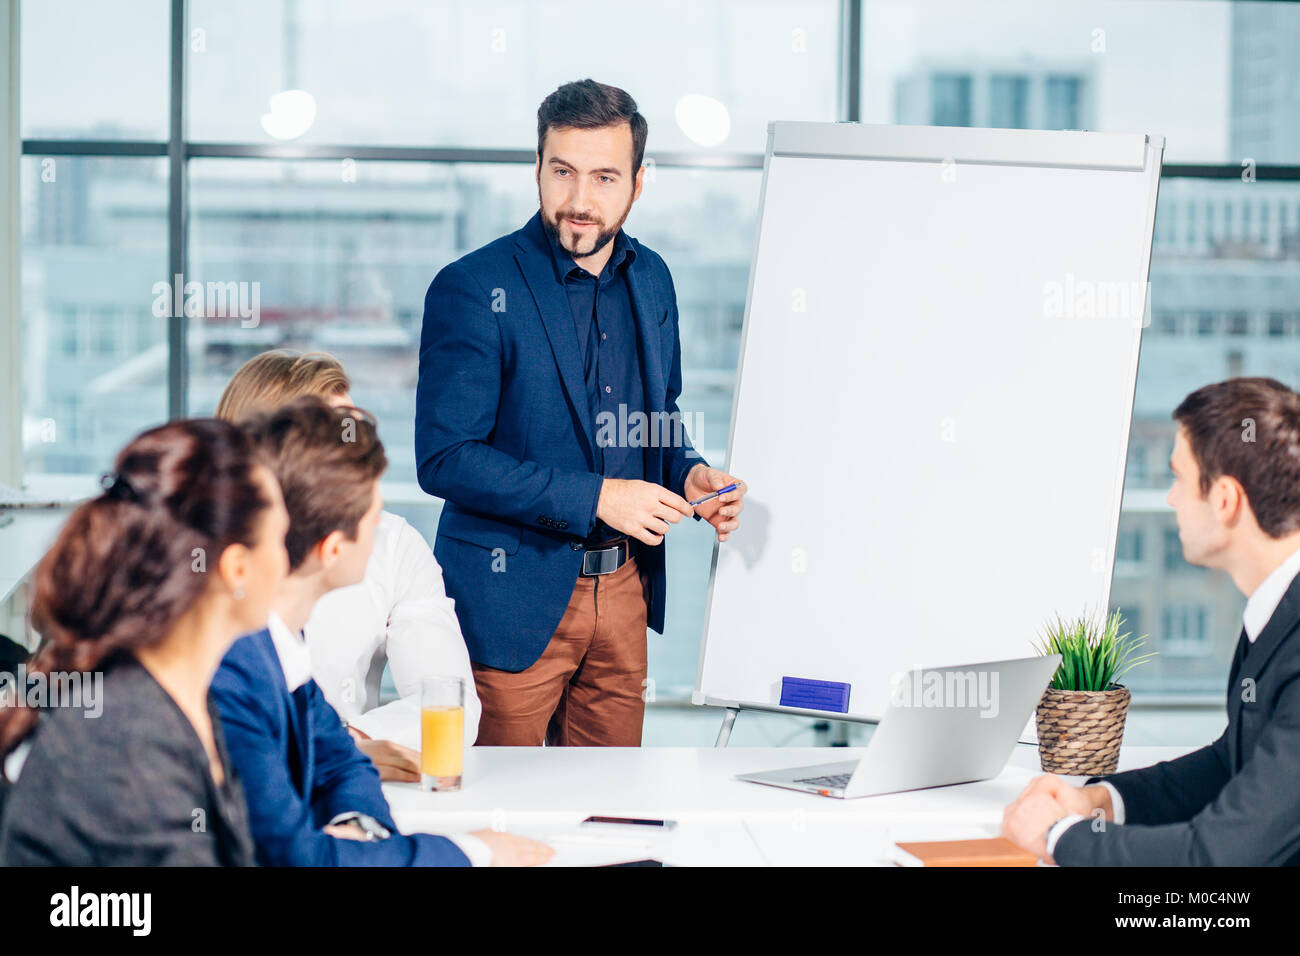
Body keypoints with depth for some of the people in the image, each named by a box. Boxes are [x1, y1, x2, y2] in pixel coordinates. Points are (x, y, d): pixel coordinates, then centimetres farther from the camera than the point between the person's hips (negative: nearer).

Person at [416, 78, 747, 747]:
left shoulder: (651, 279, 8)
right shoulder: (472, 290, -12)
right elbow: (445, 459, -17)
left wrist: (688, 476, -2)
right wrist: (594, 497, -20)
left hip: (624, 587, 6)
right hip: (514, 600, -5)